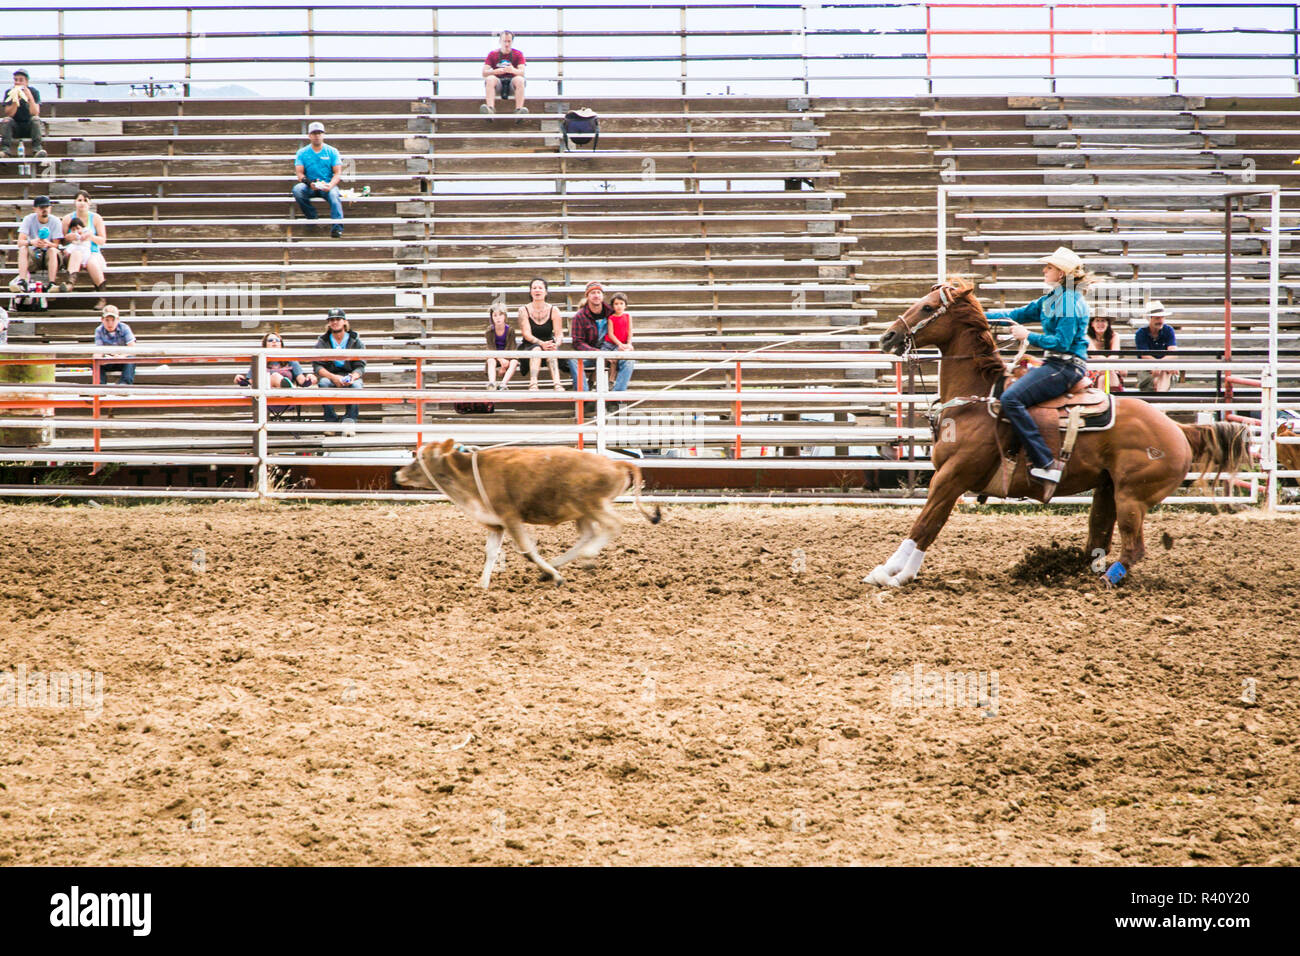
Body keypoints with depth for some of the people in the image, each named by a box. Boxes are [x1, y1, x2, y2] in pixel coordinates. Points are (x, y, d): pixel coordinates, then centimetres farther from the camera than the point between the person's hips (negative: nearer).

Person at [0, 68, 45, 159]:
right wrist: (15, 100, -26)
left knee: (35, 119, -29)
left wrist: (30, 97, -29)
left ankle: (37, 148, -40)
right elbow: (9, 114, -13)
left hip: (29, 127, -1)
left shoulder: (34, 92, -6)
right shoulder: (9, 93, -4)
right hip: (15, 128, 1)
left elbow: (35, 113, -18)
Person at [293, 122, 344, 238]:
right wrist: (310, 183, -22)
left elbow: (338, 173, 0)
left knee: (334, 194, -35)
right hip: (309, 187, 1)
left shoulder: (332, 151, 7)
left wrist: (330, 185, -22)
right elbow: (299, 173, -1)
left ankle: (337, 226, -47)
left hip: (328, 186, -1)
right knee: (297, 189, -31)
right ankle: (311, 217, -17)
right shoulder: (302, 153, 8)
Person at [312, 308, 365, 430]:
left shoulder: (355, 340, 5)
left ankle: (350, 419, -34)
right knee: (324, 383, -34)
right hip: (329, 375, 0)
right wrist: (333, 377, -23)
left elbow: (360, 366, -1)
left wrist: (352, 377, -24)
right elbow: (317, 366, -4)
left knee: (356, 385, -35)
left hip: (350, 375, 0)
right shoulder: (322, 342, 5)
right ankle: (331, 421, -29)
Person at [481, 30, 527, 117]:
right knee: (490, 79, -32)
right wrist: (495, 71, -25)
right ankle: (490, 108, -50)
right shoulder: (492, 54, 7)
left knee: (519, 79, -33)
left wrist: (513, 70, -33)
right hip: (498, 82, 1)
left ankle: (519, 109, -48)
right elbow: (484, 73, -3)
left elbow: (522, 72, -9)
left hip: (512, 83, -1)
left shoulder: (518, 54, 6)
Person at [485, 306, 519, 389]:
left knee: (514, 362, -32)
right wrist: (501, 360, -33)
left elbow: (511, 348, -13)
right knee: (491, 361, -33)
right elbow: (491, 348, -14)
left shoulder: (510, 330, -10)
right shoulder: (490, 331, -8)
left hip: (508, 357, 0)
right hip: (495, 357, 0)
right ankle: (491, 382, -55)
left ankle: (503, 384, -50)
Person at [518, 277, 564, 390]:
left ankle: (558, 385, -53)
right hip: (529, 347, -1)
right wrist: (541, 343, -25)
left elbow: (559, 333, 0)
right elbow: (527, 334, -7)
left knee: (551, 351, -34)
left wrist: (556, 344, -24)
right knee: (537, 349, -35)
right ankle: (533, 384, -53)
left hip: (548, 344, 1)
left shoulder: (553, 311, 6)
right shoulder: (524, 310, 3)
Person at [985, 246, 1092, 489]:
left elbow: (1061, 342, -21)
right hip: (1053, 364, 11)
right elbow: (1018, 315, 20)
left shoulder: (1070, 302, -14)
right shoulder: (1051, 300, 16)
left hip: (1066, 367, -11)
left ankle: (1046, 463, -29)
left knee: (1011, 398, -25)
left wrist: (1028, 336, -16)